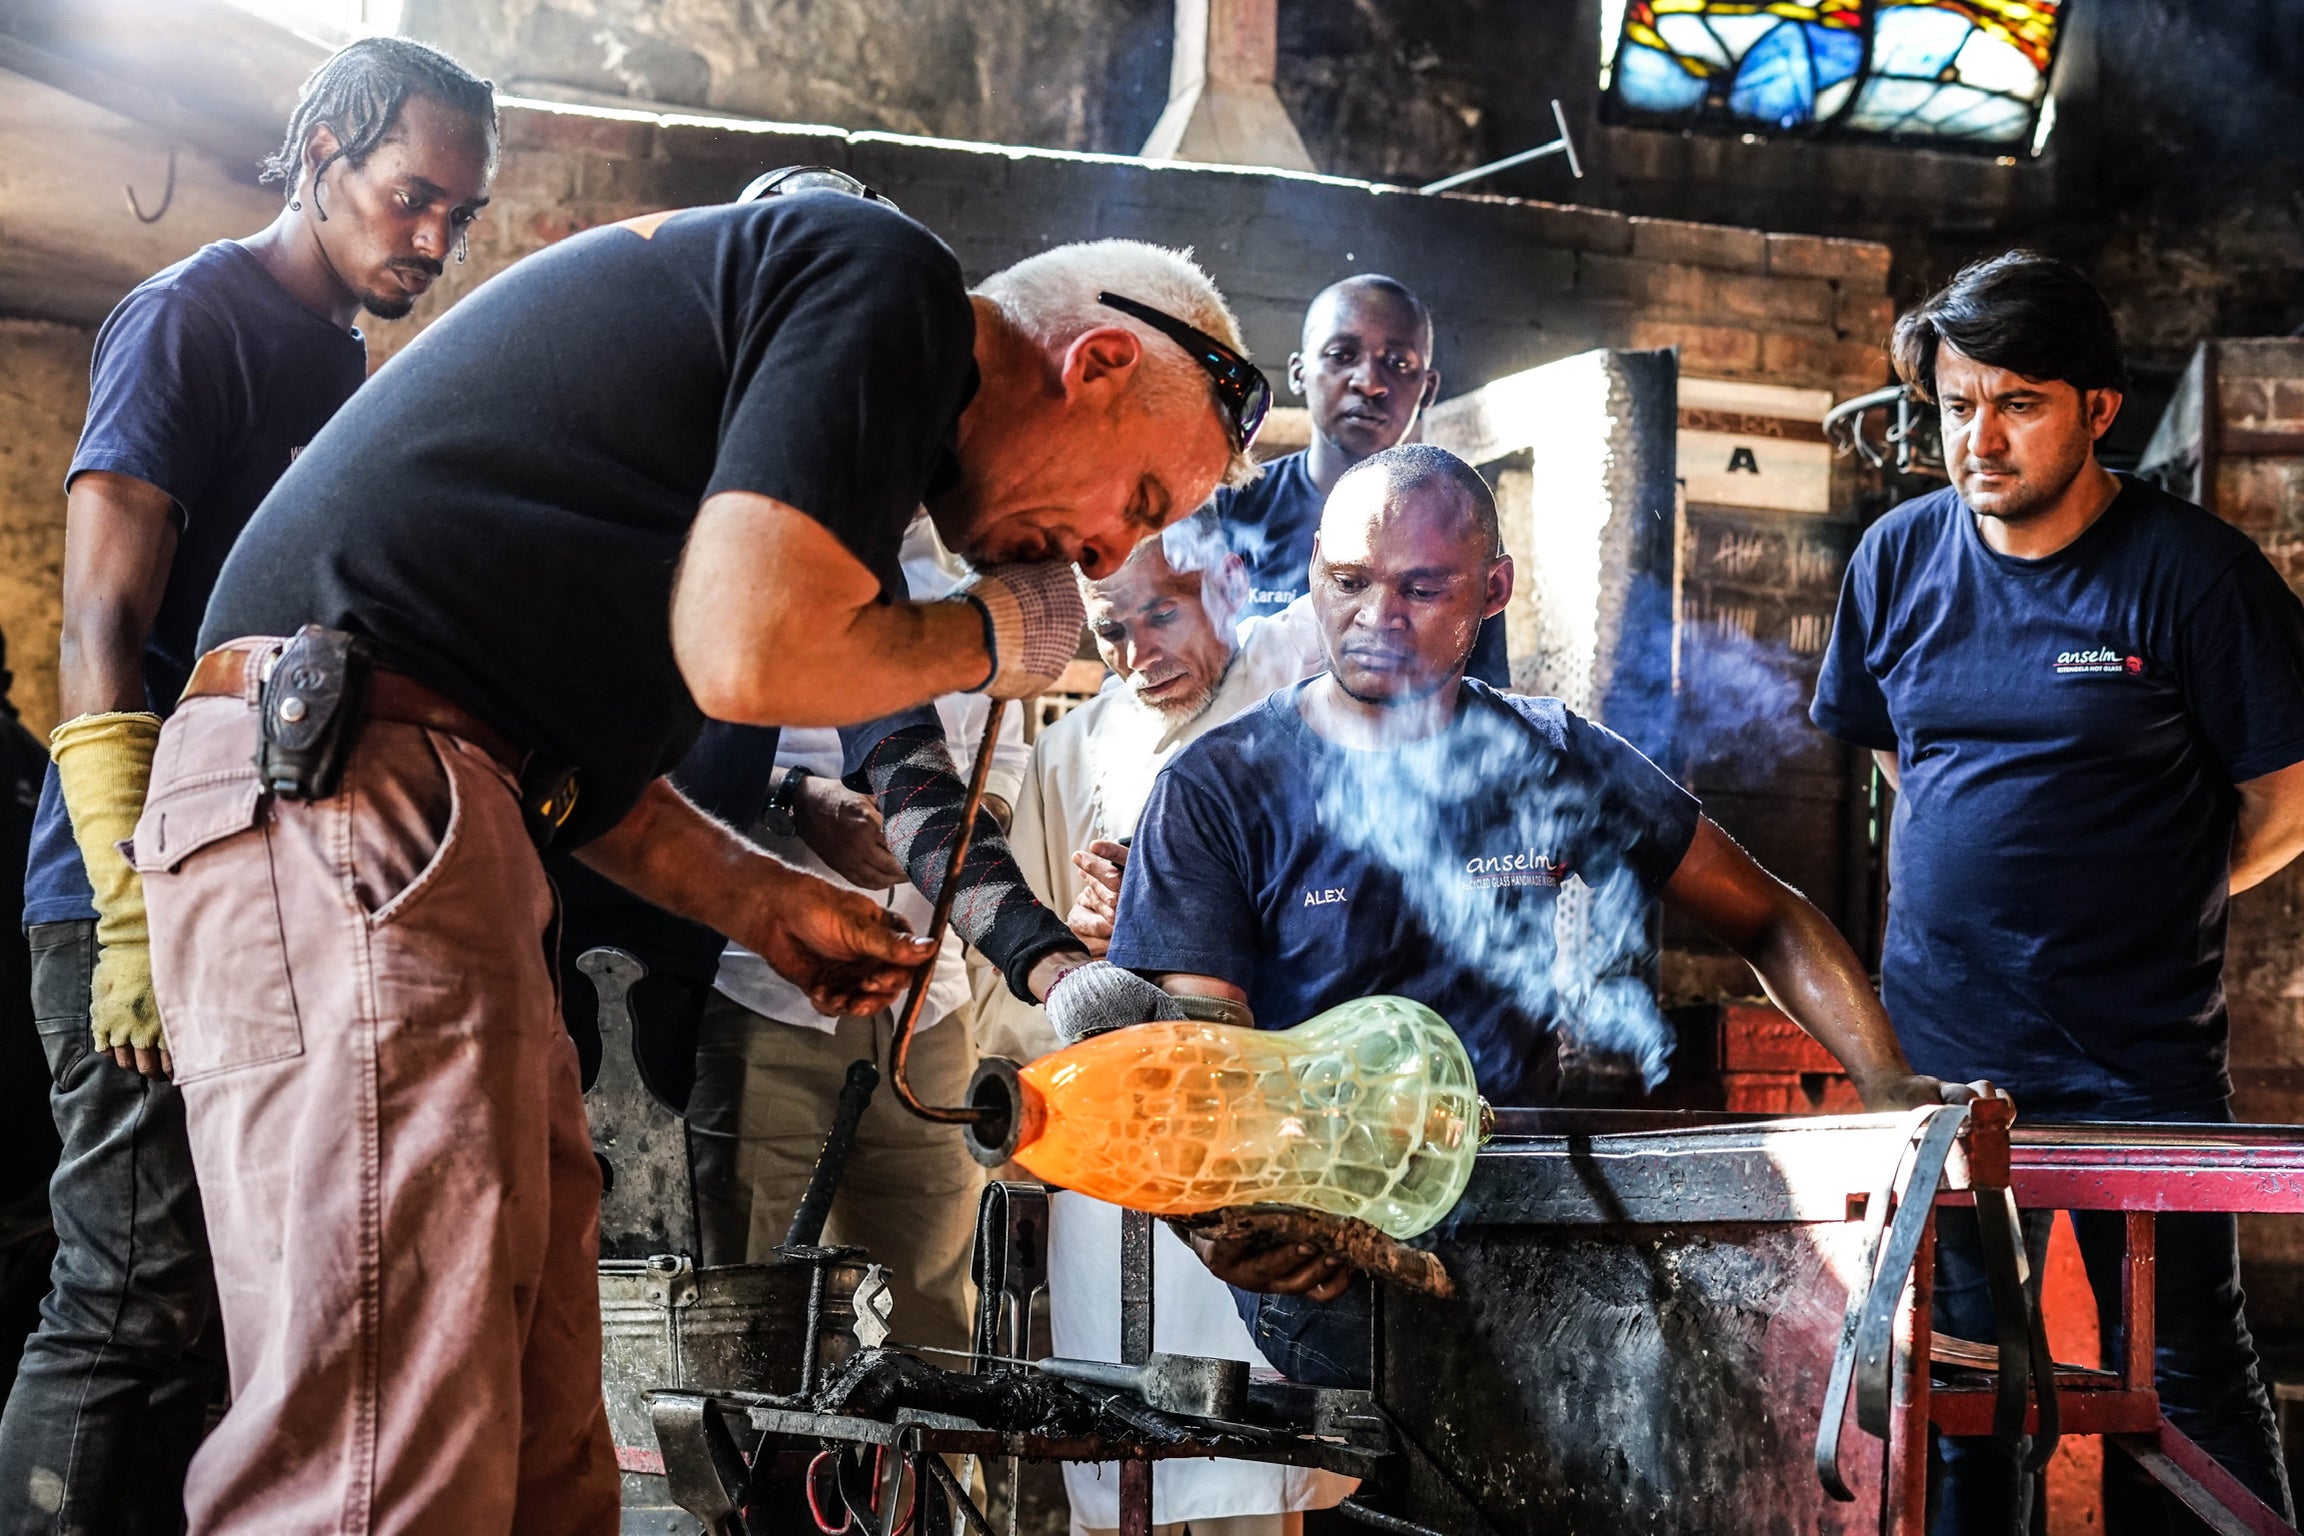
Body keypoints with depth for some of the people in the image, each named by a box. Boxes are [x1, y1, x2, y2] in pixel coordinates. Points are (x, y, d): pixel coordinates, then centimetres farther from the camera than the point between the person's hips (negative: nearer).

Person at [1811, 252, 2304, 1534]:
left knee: (2192, 1379, 4)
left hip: (2139, 1058, -4)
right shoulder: (1901, 556, 4)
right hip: (1937, 1040, 4)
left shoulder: (2194, 570, -10)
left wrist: (2156, 904, 3)